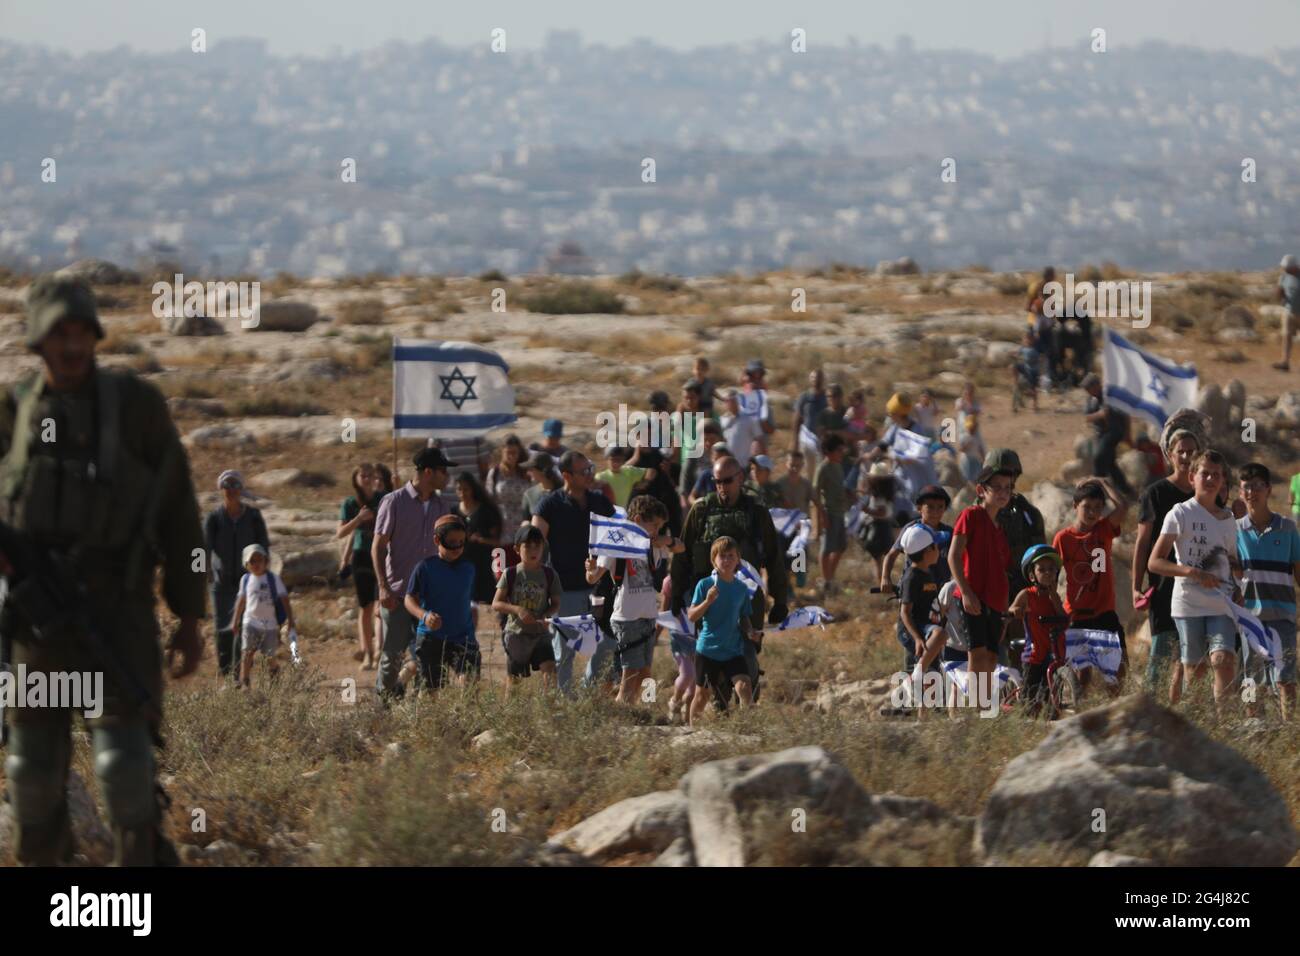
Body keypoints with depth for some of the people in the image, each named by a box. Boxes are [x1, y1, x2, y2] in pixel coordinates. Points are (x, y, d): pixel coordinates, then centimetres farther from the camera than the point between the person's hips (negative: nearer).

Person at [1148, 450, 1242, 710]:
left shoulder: (1228, 520, 14)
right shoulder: (1181, 514, -1)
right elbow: (1154, 563, -5)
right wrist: (1193, 572, -18)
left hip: (1221, 605, 3)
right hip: (1188, 603, -3)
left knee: (1224, 659, -18)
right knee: (1195, 669, 0)